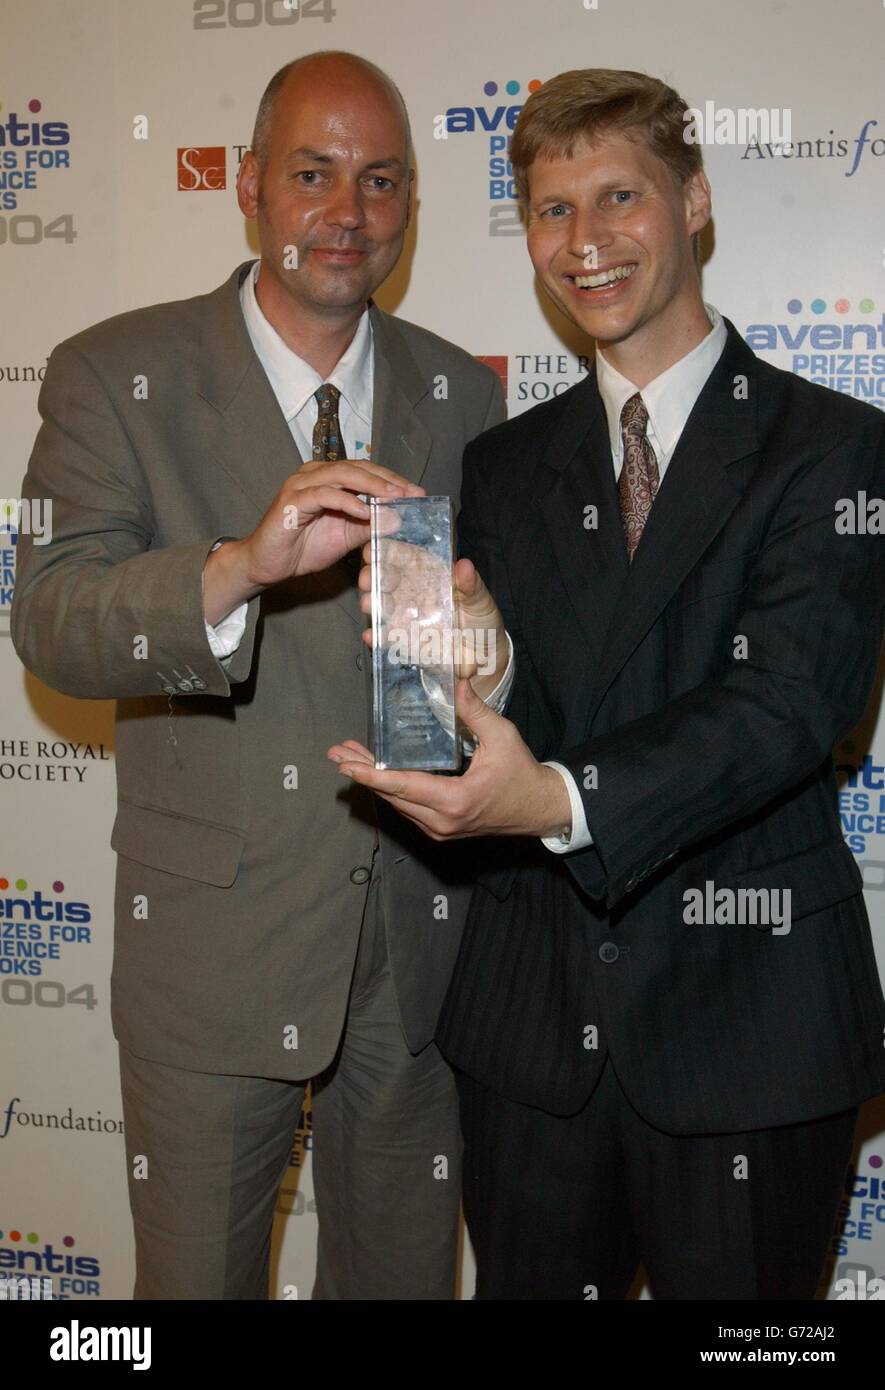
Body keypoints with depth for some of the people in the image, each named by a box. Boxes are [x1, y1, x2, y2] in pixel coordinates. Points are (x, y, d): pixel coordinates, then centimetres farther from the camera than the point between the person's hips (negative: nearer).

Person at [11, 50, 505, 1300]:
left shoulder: (463, 394, 5)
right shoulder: (115, 376, -5)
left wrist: (482, 649, -14)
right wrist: (241, 565, -35)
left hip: (418, 944, 3)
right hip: (210, 950, -2)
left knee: (404, 1273, 21)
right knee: (196, 1276, 17)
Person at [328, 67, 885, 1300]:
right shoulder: (503, 466, 7)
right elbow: (507, 718, 1)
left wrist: (561, 799, -36)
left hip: (748, 1023, -3)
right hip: (532, 1014, 4)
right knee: (527, 1287, 20)